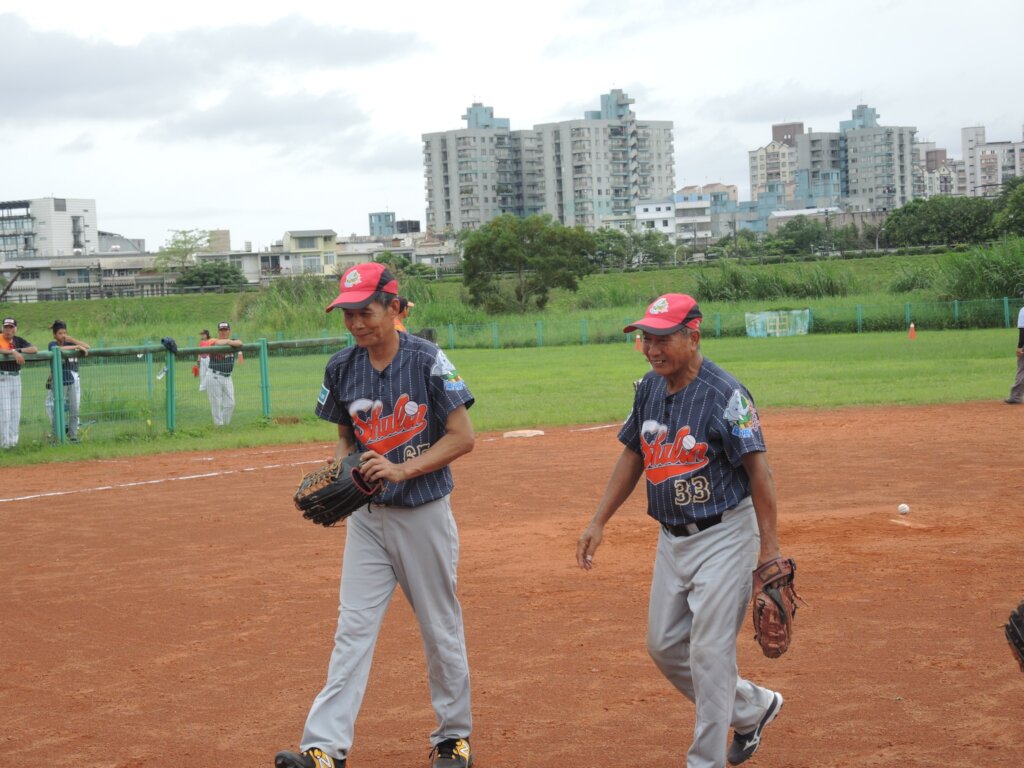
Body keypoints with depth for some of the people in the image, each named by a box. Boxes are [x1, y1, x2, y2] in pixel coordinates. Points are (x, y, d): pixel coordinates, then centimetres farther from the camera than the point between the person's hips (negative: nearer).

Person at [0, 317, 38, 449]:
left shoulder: (18, 340, 8)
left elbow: (34, 349, -2)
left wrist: (19, 350, -14)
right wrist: (13, 352, -37)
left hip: (16, 377, 6)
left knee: (16, 412, 10)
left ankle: (13, 441, 18)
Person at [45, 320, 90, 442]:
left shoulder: (70, 343, 10)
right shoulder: (52, 344, -4)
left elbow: (87, 347, 4)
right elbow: (59, 349, -27)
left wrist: (72, 340, -6)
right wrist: (77, 347, -25)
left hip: (73, 381, 5)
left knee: (75, 409, 5)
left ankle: (73, 436, 13)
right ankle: (56, 437, -1)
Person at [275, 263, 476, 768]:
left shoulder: (428, 360, -13)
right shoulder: (343, 367, 1)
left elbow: (462, 437, -12)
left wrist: (403, 469, -22)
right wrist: (339, 467, -7)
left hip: (424, 513, -3)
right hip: (367, 515, 4)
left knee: (441, 628, 8)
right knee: (353, 629, -3)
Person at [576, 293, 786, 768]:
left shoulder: (724, 394, -19)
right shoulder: (649, 388, 3)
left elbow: (758, 469, -19)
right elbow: (632, 456, 14)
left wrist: (769, 548, -21)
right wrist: (598, 523, 10)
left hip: (723, 537, -8)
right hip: (671, 540, 8)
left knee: (709, 652, -7)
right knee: (664, 645, 13)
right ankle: (752, 707, 33)